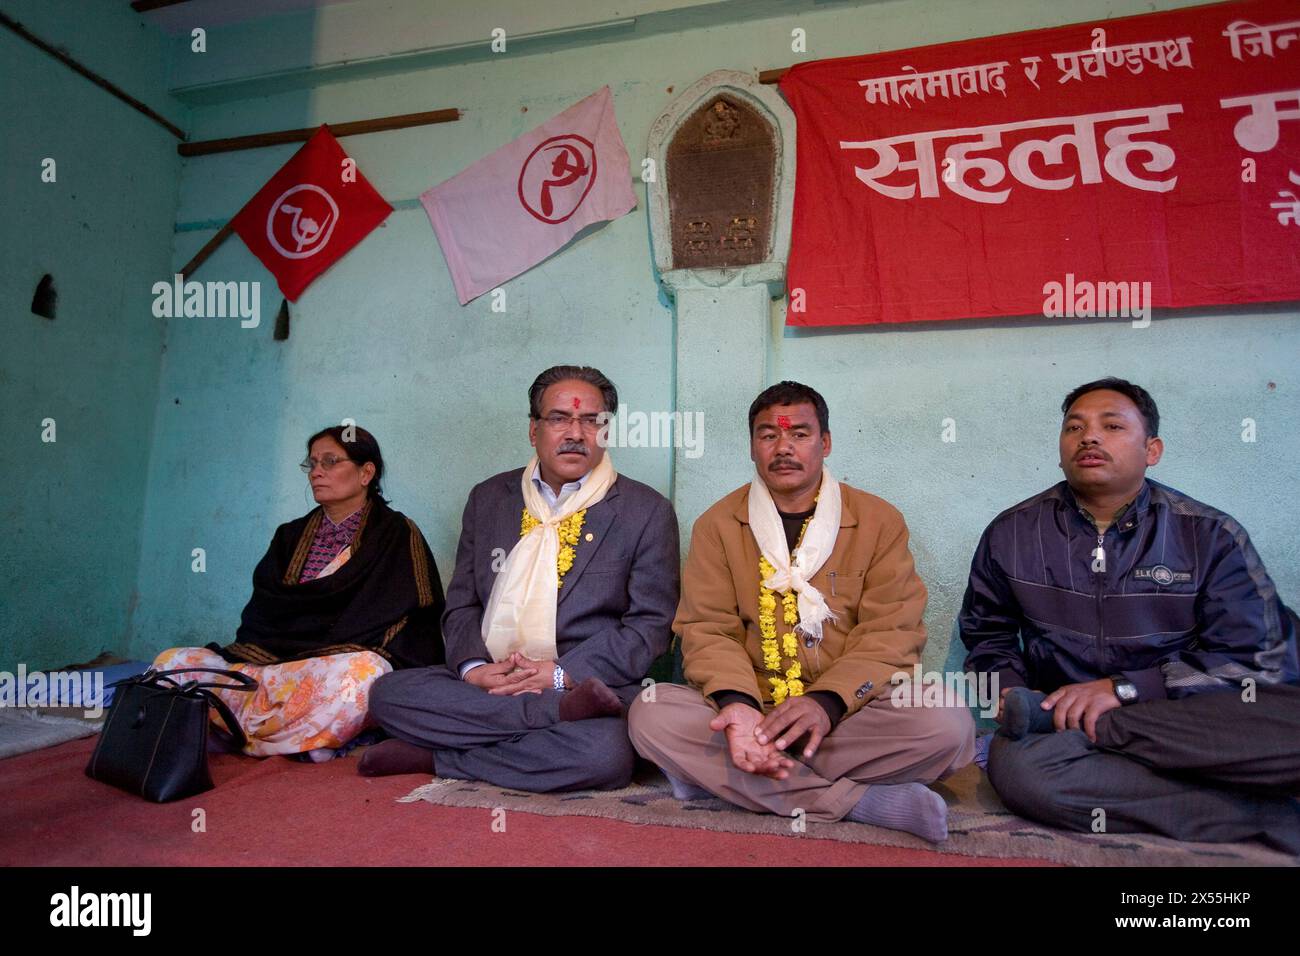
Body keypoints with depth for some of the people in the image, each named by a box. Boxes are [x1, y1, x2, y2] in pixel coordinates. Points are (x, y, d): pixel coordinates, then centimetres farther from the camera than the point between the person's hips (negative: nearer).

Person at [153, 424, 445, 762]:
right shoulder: (290, 536, 20)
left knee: (363, 671, -38)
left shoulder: (396, 535, 4)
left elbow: (419, 625, -5)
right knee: (172, 662, -14)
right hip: (270, 663, 5)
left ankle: (247, 737, -17)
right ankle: (308, 736, -22)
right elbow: (259, 617, 17)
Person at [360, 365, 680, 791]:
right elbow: (461, 604, 13)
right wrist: (473, 667, -9)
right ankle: (563, 710, -23)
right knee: (388, 692, -21)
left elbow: (651, 624, -4)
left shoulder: (646, 511, 1)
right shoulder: (488, 499, 13)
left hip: (584, 687, -4)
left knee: (606, 752, -35)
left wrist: (562, 674, -14)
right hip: (485, 683, 5)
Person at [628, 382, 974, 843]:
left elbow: (892, 633, -4)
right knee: (651, 714, -27)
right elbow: (707, 630, -2)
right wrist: (737, 702, -23)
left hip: (850, 714, -1)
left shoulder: (880, 520, 2)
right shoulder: (717, 524, 5)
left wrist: (829, 701, -22)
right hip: (748, 710, 2)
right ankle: (860, 801, -23)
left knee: (950, 725, -28)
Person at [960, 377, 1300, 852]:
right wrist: (1009, 690, -4)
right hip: (1060, 712, 0)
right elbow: (986, 631, 17)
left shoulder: (1212, 536, 0)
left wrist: (1124, 687, -17)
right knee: (1016, 764, -37)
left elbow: (1253, 656, -6)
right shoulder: (1011, 533, 4)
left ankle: (1047, 723, -23)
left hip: (1191, 720, 1)